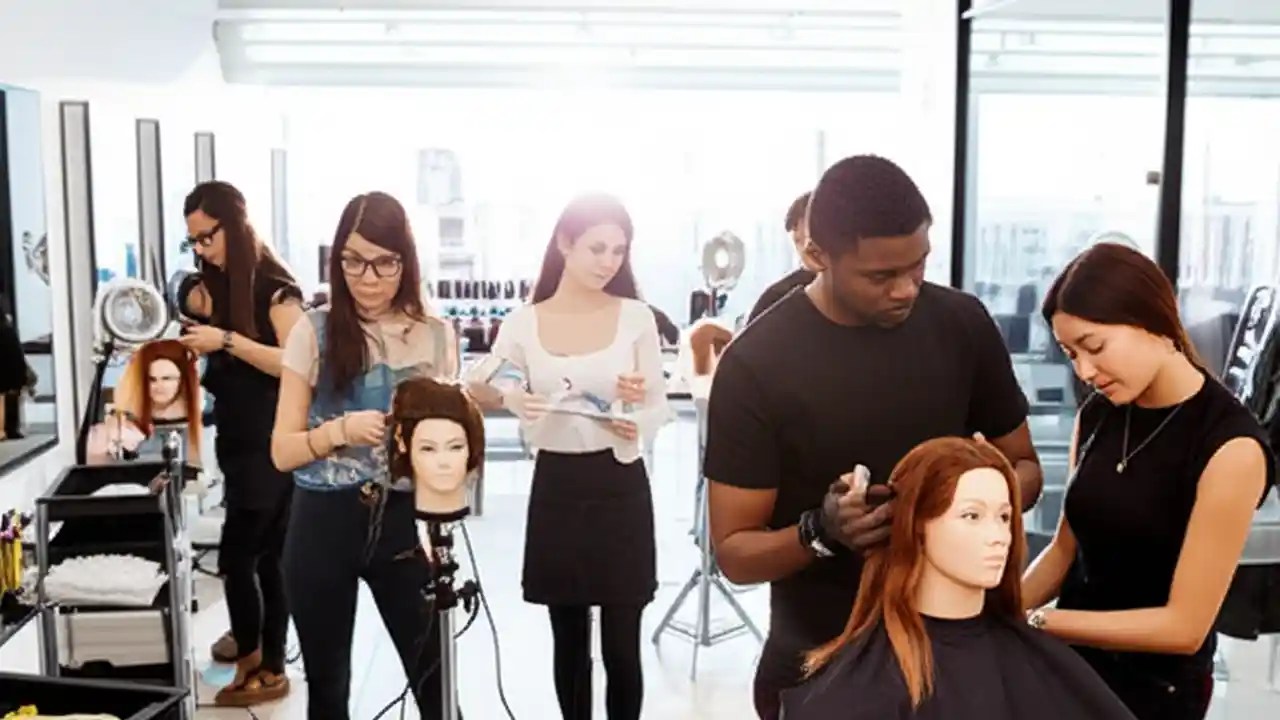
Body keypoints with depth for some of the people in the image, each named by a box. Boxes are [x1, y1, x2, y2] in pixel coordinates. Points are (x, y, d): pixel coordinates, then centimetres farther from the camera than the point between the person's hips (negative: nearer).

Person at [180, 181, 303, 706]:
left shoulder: (274, 286, -11)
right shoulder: (219, 286, 11)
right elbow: (218, 367, 18)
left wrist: (227, 340, -24)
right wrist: (195, 316, 2)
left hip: (271, 444, -7)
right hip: (238, 440, 7)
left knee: (236, 556, -4)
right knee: (266, 556, 10)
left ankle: (254, 661, 13)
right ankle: (268, 664, 17)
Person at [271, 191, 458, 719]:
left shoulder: (436, 336, 1)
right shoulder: (314, 331, -3)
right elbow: (282, 451, -2)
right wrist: (341, 430, -19)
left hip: (405, 521, 0)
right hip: (325, 523, 0)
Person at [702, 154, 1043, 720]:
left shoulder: (963, 323, -7)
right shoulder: (757, 363, -16)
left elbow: (1024, 467, 5)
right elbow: (734, 553, -12)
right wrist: (820, 531, -31)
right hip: (820, 667, -3)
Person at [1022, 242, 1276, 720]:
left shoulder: (1231, 446, -21)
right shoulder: (1096, 416, -2)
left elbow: (1185, 625, -21)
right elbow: (1066, 548, 6)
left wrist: (1035, 621, -21)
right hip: (1071, 659, 5)